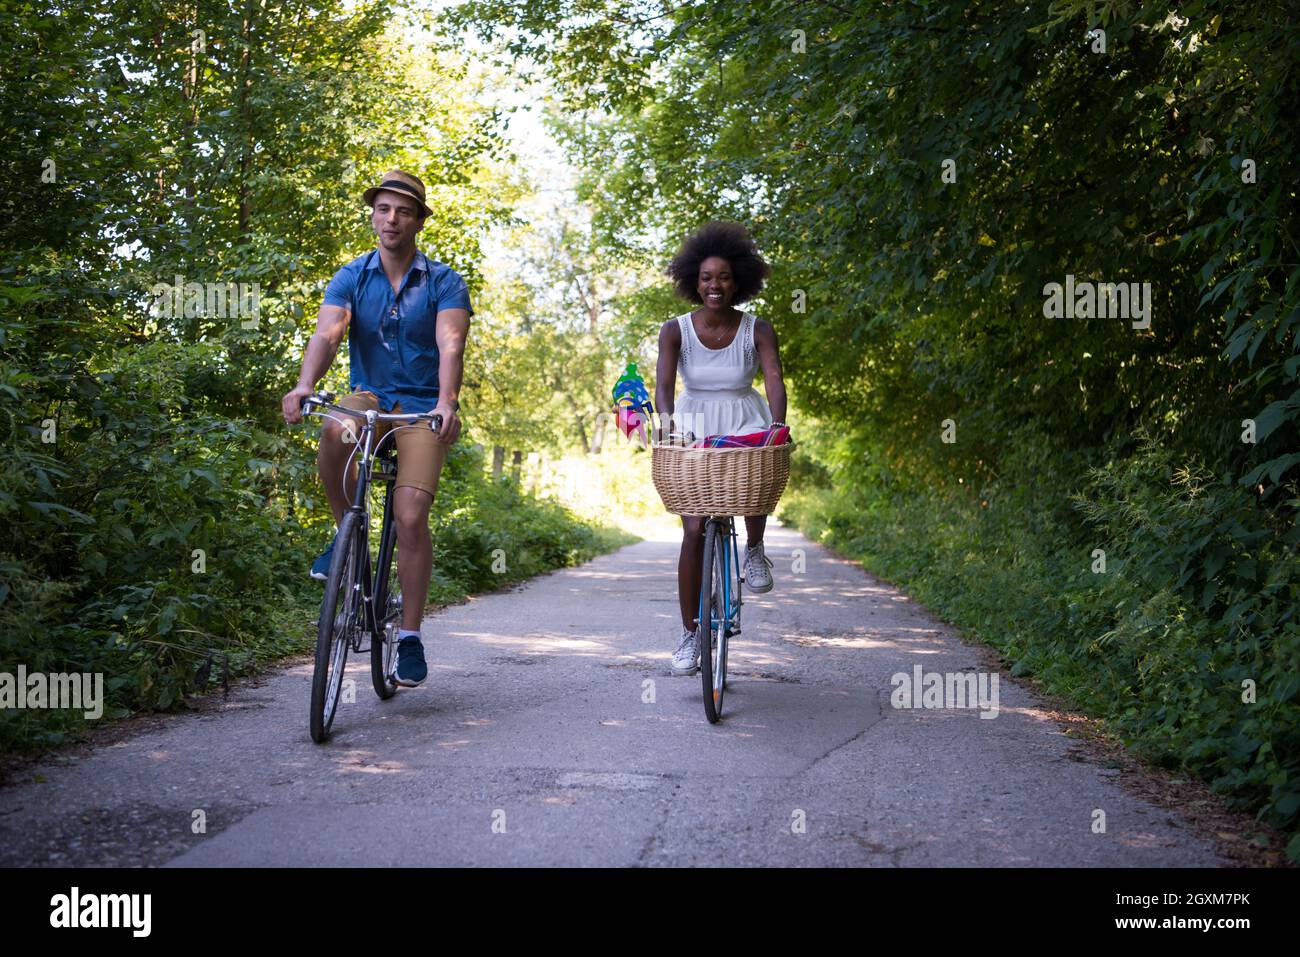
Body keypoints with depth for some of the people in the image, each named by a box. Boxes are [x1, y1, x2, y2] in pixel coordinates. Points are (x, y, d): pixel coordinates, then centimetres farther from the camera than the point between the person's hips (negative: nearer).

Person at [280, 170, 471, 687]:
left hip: (424, 407, -2)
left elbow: (450, 344, -21)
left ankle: (410, 635, -2)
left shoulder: (443, 283, -4)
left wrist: (447, 400, -40)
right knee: (335, 433, -35)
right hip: (370, 397, 2)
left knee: (410, 517, -16)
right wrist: (304, 386, -35)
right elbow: (326, 334, -15)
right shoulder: (351, 278, 1)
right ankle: (346, 531, -9)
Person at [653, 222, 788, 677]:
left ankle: (755, 550, -6)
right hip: (694, 431, 0)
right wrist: (668, 422, -40)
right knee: (694, 531, -8)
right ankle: (690, 634, 4)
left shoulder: (757, 331, -9)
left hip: (745, 428, 0)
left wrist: (777, 425, -39)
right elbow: (663, 385, -19)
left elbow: (774, 381, -20)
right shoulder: (676, 330, -9)